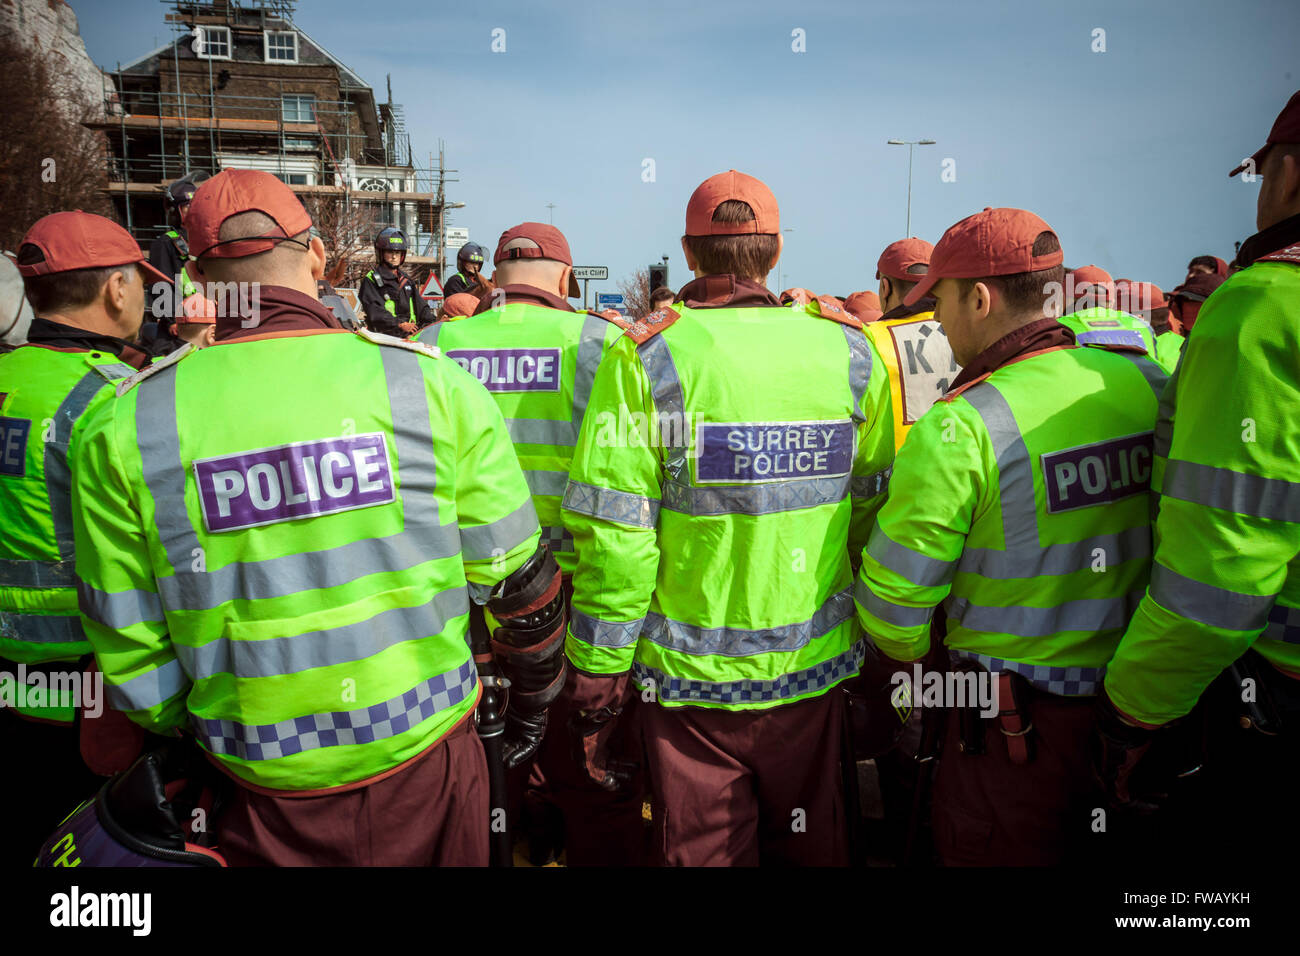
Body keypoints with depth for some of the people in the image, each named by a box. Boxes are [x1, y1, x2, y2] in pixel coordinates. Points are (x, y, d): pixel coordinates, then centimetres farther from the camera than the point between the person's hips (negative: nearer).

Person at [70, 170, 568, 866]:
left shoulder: (122, 426, -9)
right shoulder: (432, 384, -12)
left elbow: (128, 649, -2)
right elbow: (518, 582, -6)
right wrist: (533, 703, 12)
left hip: (260, 789, 1)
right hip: (425, 761, 0)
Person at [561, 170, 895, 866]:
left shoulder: (646, 356, -13)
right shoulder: (849, 350, -2)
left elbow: (615, 538, -15)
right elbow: (873, 508, 3)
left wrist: (595, 687, -6)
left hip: (691, 675, -3)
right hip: (816, 669, 3)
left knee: (702, 852, 16)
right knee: (809, 841, 24)